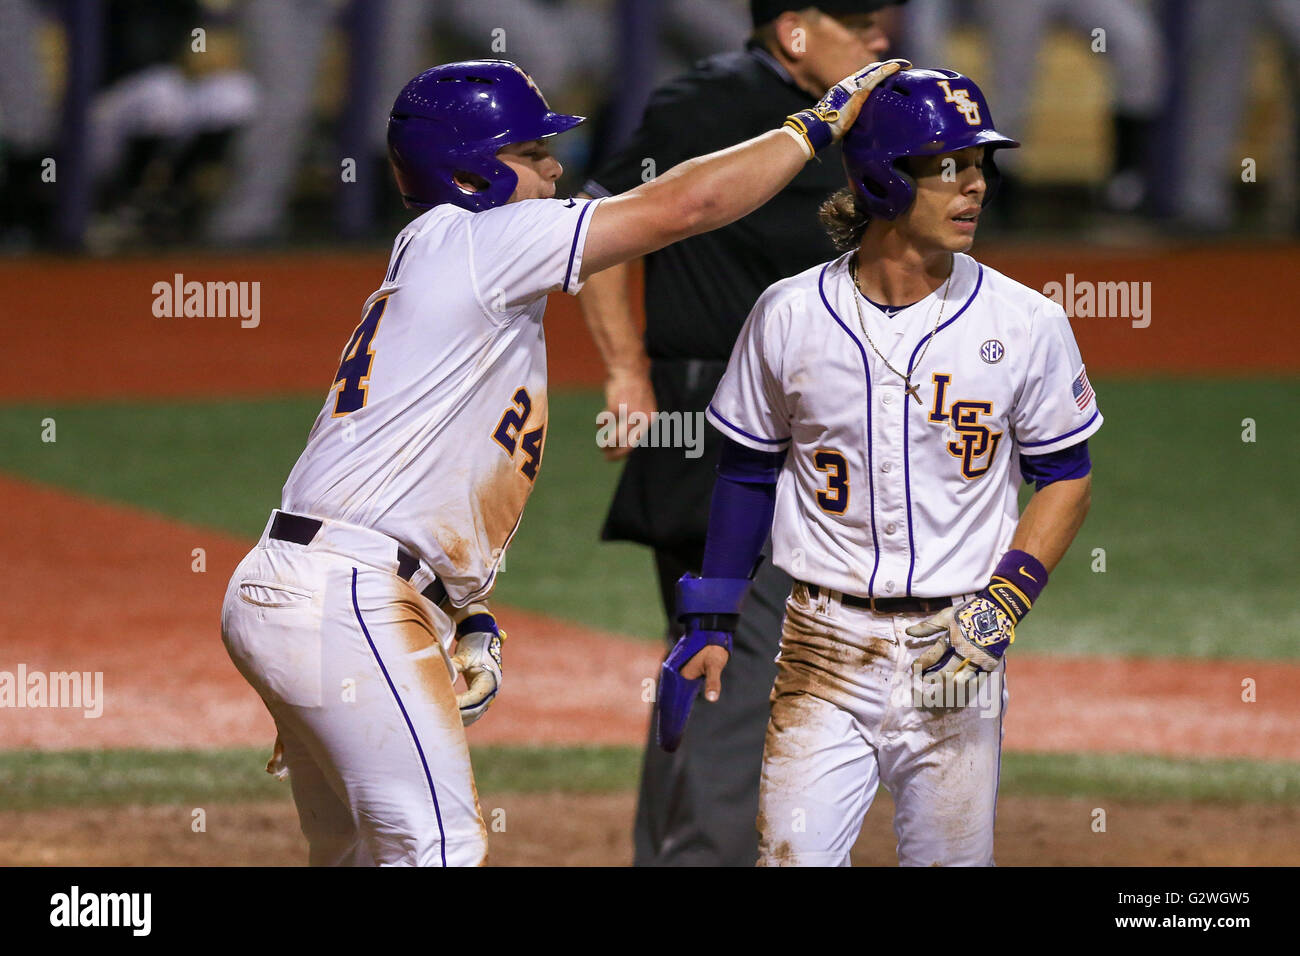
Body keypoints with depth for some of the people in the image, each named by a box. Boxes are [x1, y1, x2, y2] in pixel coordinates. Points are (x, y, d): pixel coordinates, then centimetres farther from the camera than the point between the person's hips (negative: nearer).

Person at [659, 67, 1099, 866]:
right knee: (793, 857, -7)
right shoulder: (789, 316, -1)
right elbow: (748, 473, 10)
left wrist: (1008, 598, -9)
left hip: (955, 649, 0)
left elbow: (1066, 478, 5)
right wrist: (711, 621, 7)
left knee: (951, 856, 4)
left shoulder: (1025, 325, -2)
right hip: (825, 645, 0)